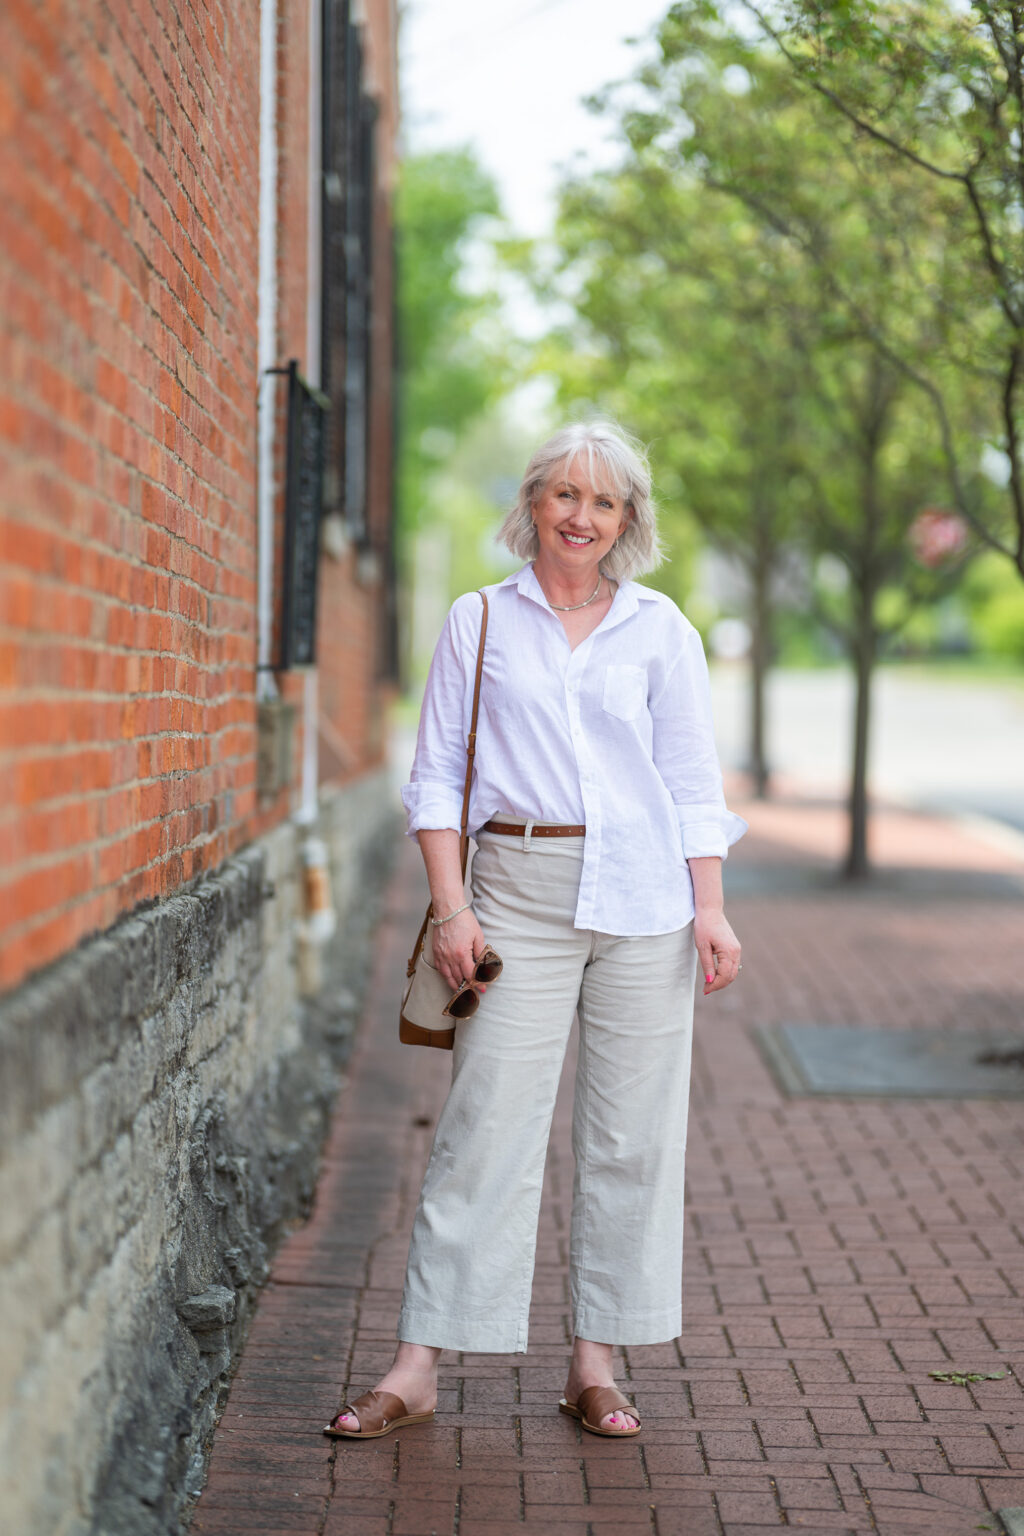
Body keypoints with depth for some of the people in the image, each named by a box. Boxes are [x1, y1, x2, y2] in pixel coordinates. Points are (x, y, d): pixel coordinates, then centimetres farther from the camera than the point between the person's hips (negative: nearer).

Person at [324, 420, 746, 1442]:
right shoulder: (479, 621, 6)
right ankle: (416, 1370, 3)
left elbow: (692, 781, 7)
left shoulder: (658, 627, 7)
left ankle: (594, 1365, 15)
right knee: (487, 1126, -3)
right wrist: (451, 906, -5)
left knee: (631, 1134, 4)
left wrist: (710, 909, -2)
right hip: (521, 888, -1)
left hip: (643, 897, 1)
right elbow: (437, 774, 4)